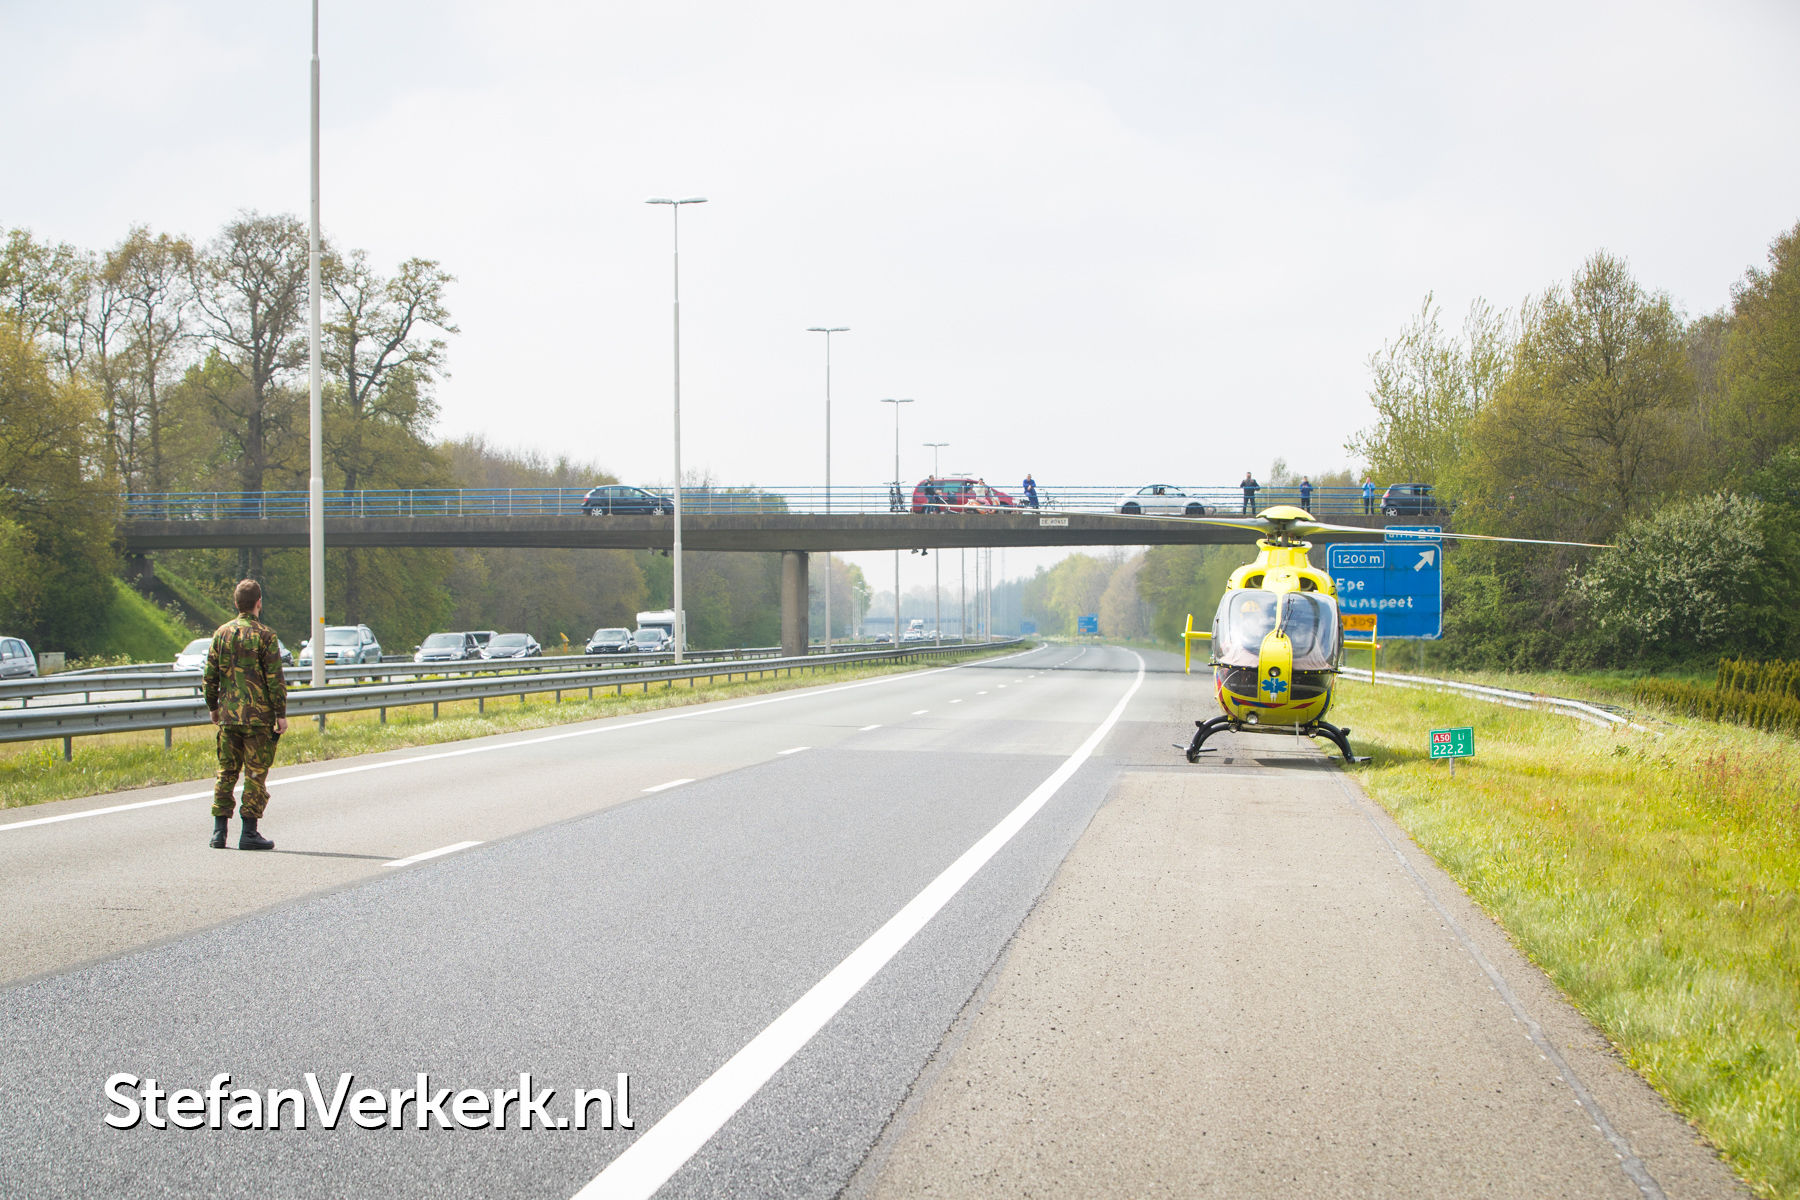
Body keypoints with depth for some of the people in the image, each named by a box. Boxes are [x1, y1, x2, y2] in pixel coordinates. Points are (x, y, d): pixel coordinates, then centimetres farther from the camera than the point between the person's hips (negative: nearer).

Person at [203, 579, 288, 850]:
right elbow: (275, 679, -11)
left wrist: (213, 707, 21)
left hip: (228, 715, 5)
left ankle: (219, 832, 8)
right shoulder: (265, 636, -9)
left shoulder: (221, 633, 6)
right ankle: (249, 833, 0)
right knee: (256, 773, 1)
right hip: (258, 716, -4)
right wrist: (281, 714, -5)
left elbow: (210, 675, 9)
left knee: (226, 772, 11)